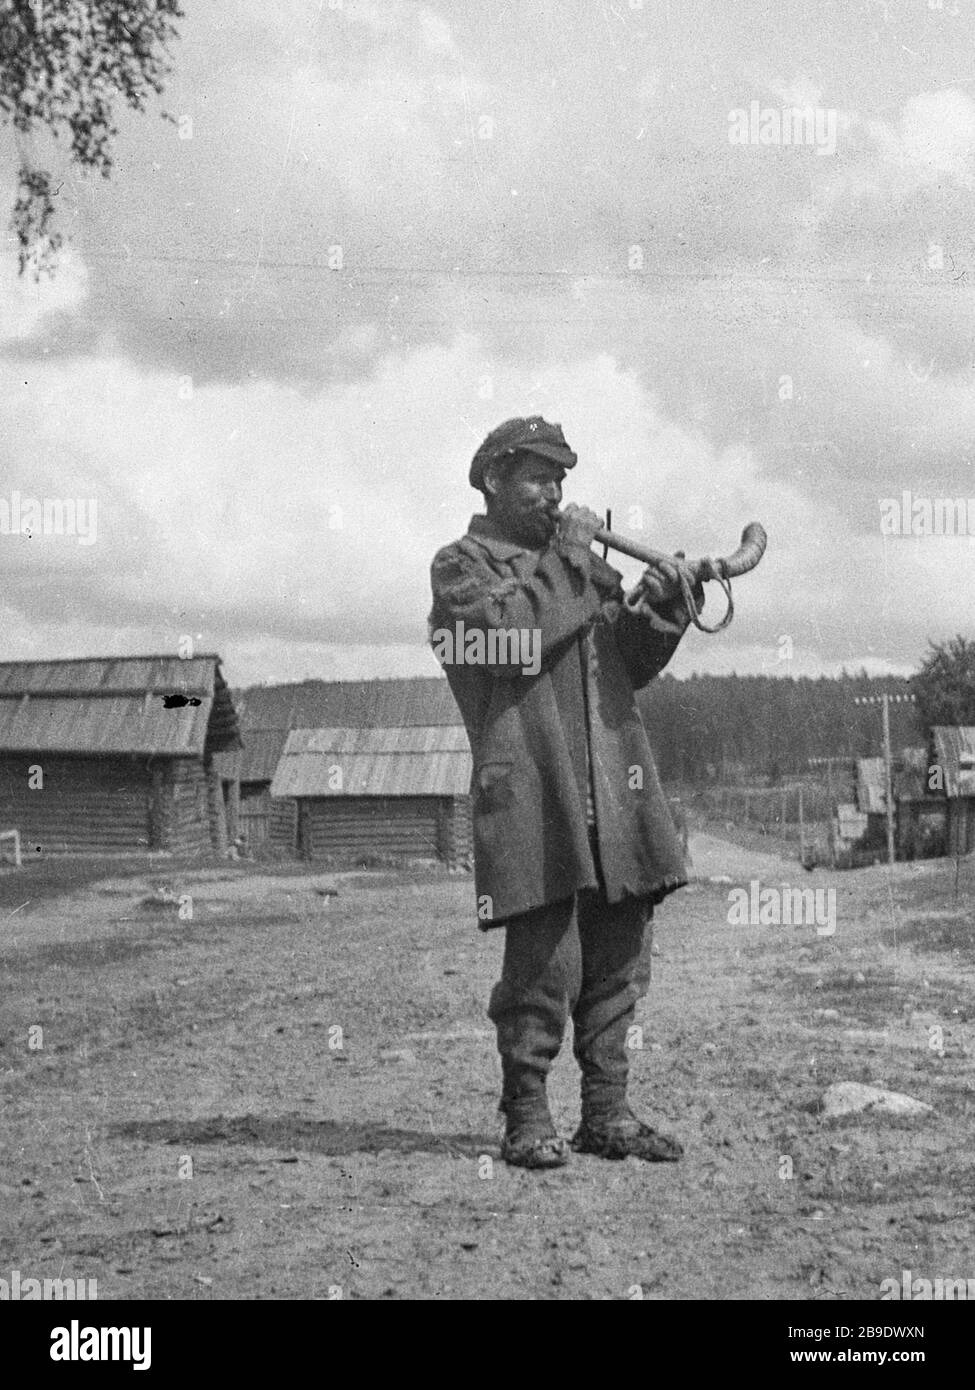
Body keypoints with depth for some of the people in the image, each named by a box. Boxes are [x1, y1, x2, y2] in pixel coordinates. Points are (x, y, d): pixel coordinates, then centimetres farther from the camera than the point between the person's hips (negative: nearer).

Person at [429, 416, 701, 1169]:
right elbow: (513, 629, -15)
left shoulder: (582, 561, 26)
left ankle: (608, 1113, 15)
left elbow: (630, 664, 21)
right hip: (530, 790, -6)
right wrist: (569, 559, -8)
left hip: (616, 789, 7)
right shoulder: (462, 564, 5)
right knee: (545, 960, -9)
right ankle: (527, 1116, 3)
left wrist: (668, 602, 5)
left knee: (620, 958, 6)